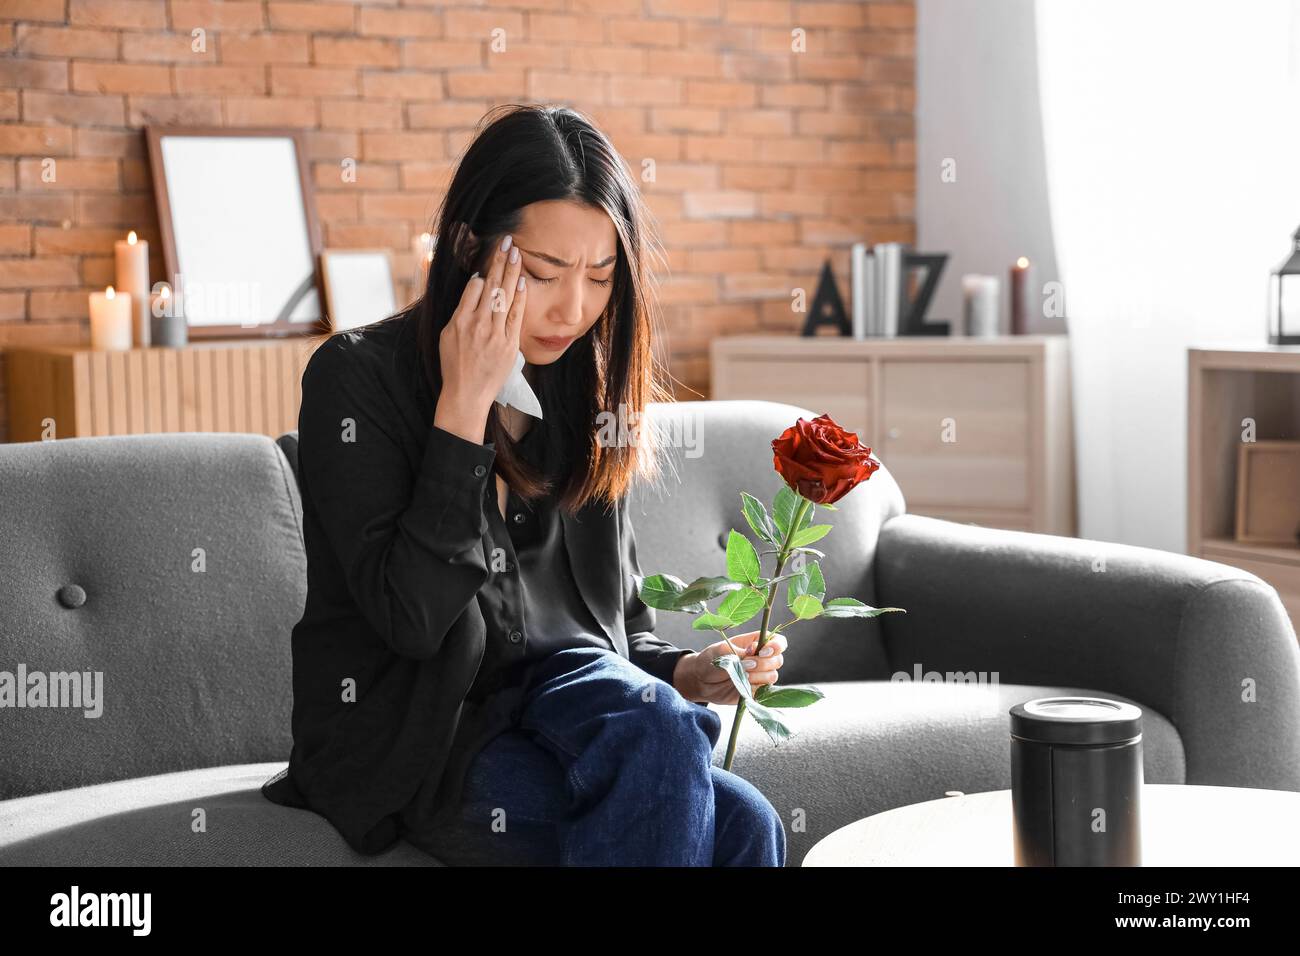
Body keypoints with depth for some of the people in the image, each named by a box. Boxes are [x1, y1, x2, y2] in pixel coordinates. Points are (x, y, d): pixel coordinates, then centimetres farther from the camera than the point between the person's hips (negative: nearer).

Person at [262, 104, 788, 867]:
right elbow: (411, 618, -19)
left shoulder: (590, 396, 9)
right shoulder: (358, 378, -8)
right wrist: (464, 408, -19)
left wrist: (683, 671, -6)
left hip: (565, 706, 6)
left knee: (747, 824, -28)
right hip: (418, 736, -5)